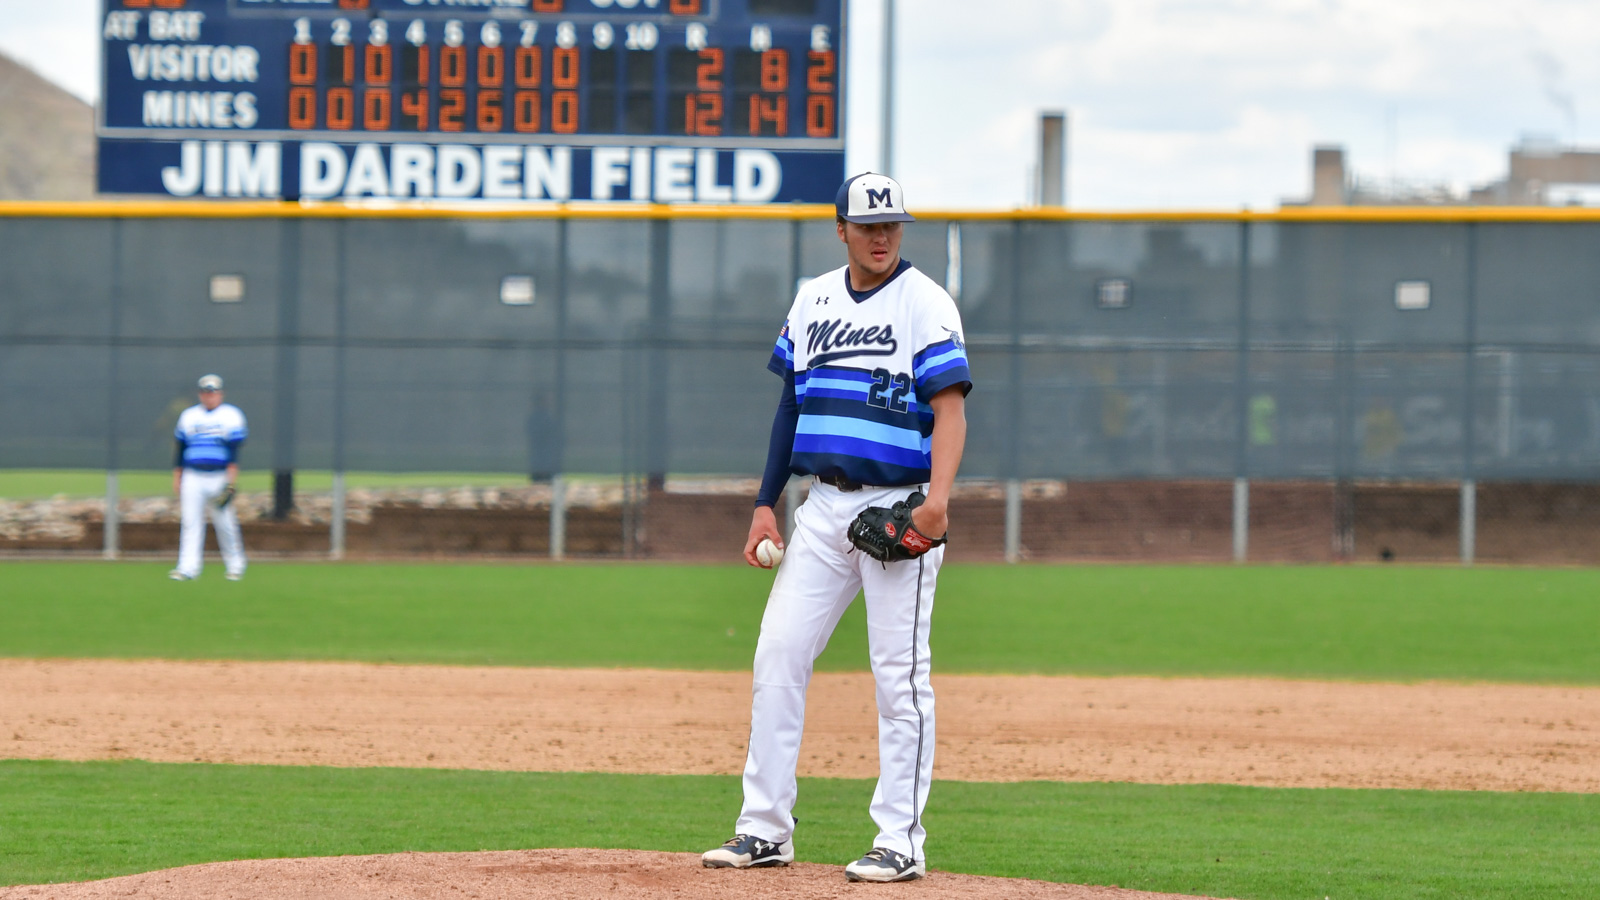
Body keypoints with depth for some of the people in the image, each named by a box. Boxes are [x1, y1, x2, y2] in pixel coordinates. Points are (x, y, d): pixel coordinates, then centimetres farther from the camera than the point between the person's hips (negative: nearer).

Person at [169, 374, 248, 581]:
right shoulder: (188, 415, 15)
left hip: (219, 477, -3)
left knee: (225, 524, -3)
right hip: (192, 477, 3)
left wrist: (231, 480, -13)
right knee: (190, 523, -7)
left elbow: (234, 449, -5)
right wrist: (176, 478, 11)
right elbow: (180, 449, 18)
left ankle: (235, 567, 9)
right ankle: (188, 569, -11)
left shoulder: (231, 415, 3)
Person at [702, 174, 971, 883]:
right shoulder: (813, 300, 13)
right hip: (823, 506, 6)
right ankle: (766, 830, 6)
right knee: (778, 656, 0)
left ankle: (900, 842, 0)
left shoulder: (925, 303, -5)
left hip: (899, 506, -6)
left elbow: (950, 407, -15)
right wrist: (766, 503, 12)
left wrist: (938, 499, -29)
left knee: (900, 676, -4)